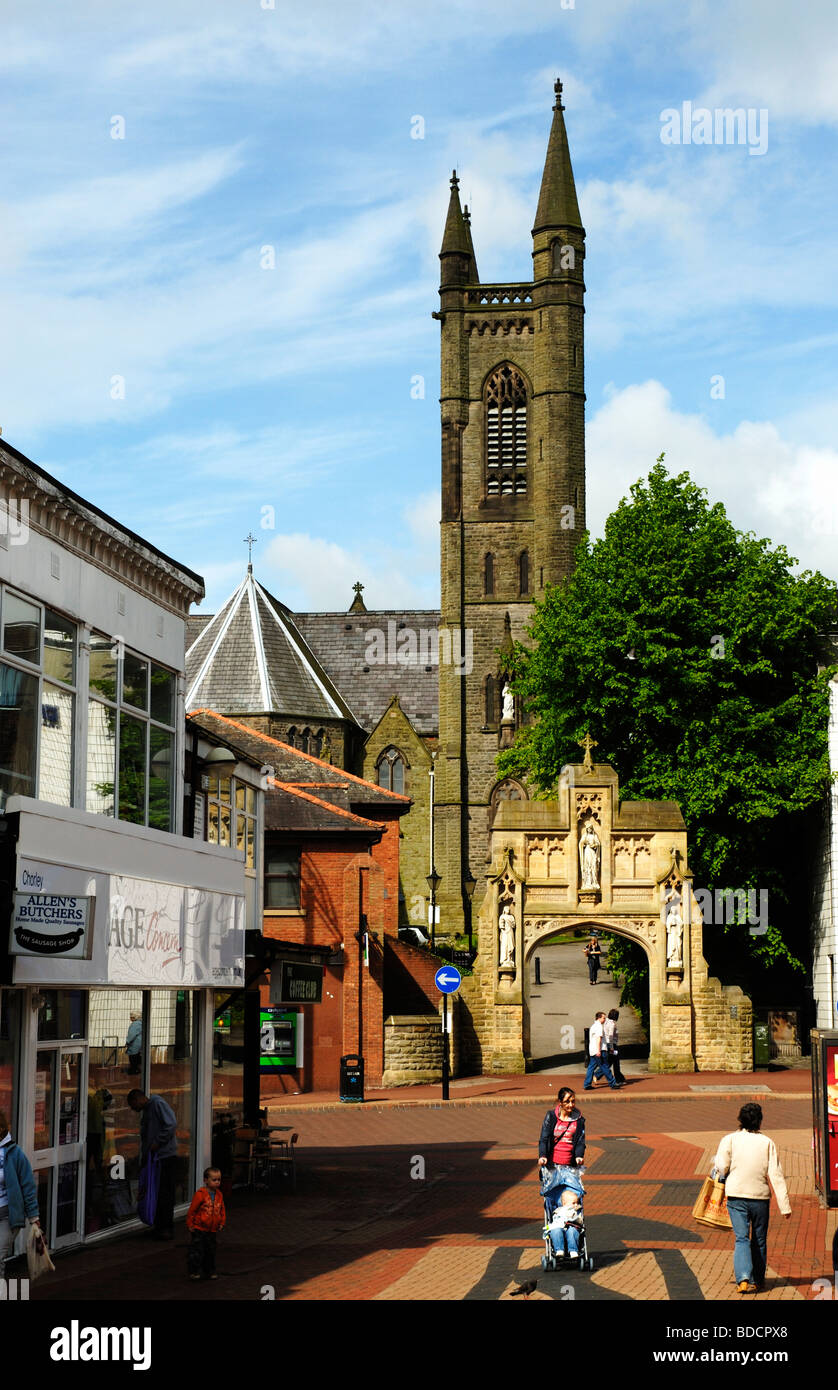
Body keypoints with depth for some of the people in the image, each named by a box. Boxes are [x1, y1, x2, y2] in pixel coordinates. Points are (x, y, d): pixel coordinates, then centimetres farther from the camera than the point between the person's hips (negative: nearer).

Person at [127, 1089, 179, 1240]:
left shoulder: (158, 1104, -7)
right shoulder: (144, 1111, 22)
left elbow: (171, 1124, -19)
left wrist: (158, 1142, -18)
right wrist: (142, 1161, 20)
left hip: (165, 1156, -9)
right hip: (152, 1158, 9)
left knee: (165, 1193, -7)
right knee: (155, 1193, 9)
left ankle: (167, 1229, -5)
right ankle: (158, 1226, 14)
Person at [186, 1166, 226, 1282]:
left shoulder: (219, 1195, 5)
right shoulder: (200, 1194, -15)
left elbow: (222, 1210, 16)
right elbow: (192, 1210, -11)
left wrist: (221, 1223, 10)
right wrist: (190, 1224, -8)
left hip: (212, 1230, 6)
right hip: (199, 1229, -6)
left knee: (210, 1251, 12)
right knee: (197, 1250, -7)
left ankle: (209, 1271, 22)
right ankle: (194, 1271, 1)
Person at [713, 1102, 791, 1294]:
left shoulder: (729, 1140, -5)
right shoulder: (767, 1143, -4)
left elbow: (721, 1168, -11)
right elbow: (776, 1176, -6)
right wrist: (785, 1206, -5)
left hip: (736, 1196, -1)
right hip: (760, 1197, 1)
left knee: (742, 1239, -1)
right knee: (759, 1240, 15)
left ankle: (743, 1278, -19)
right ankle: (758, 1280, 24)